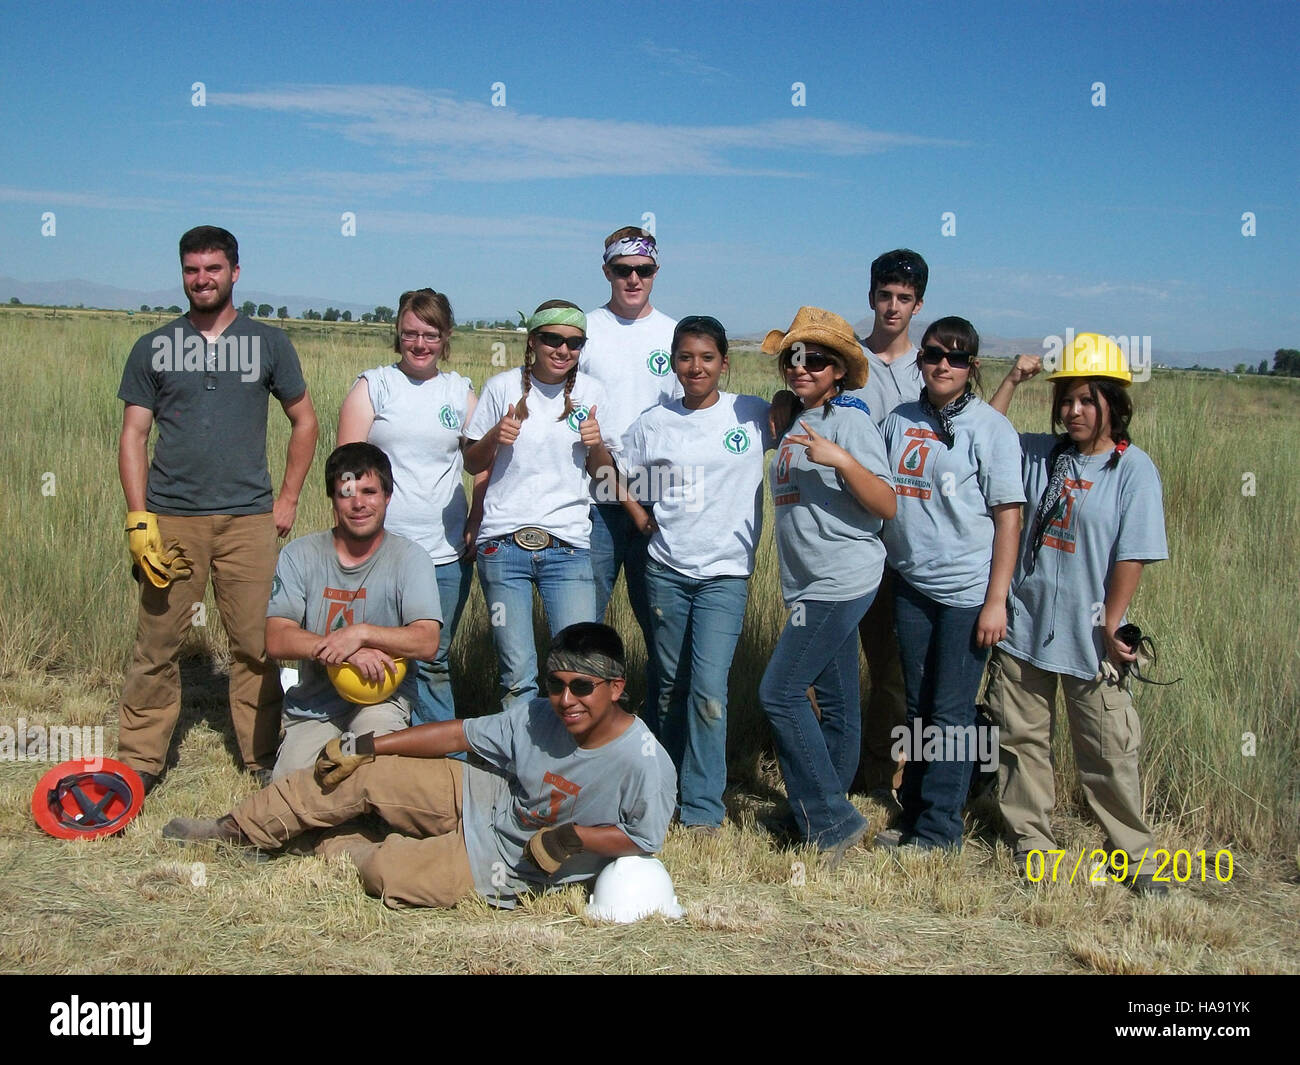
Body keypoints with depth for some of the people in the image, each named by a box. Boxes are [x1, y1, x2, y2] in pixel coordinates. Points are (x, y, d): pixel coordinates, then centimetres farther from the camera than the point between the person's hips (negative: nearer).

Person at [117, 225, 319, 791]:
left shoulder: (269, 342, 9)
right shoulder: (153, 347, 9)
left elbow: (304, 421, 14)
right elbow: (133, 435, 7)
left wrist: (288, 500, 6)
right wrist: (138, 518, -4)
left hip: (248, 519, 0)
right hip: (170, 518, 1)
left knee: (256, 645, 0)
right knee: (156, 645, 1)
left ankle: (263, 759, 12)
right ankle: (139, 761, 12)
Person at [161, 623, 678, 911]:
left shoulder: (644, 765, -29)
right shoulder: (536, 717, -14)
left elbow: (645, 837, -16)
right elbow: (458, 734, -5)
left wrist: (573, 836, -26)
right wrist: (365, 745, -2)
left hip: (508, 861, -5)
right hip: (484, 798, 5)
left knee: (385, 874, -20)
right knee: (358, 776, -1)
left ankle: (347, 850, 19)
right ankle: (233, 830, 20)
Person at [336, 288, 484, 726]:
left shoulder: (462, 392, 11)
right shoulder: (372, 386, 6)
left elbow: (484, 468, 11)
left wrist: (475, 527, -1)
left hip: (445, 554, 2)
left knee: (433, 663, 9)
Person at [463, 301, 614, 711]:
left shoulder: (591, 392, 8)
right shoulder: (503, 387, 4)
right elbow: (471, 464, 10)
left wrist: (597, 445, -7)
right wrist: (493, 438, -10)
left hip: (568, 548, 1)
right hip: (504, 545, -1)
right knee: (517, 675, 1)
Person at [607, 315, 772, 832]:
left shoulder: (754, 414, -1)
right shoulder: (653, 422, 3)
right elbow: (620, 473, 15)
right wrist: (640, 516, 5)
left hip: (725, 572, -2)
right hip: (666, 570, 2)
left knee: (709, 689, -10)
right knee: (670, 686, 13)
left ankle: (703, 809, 0)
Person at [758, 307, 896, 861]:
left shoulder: (849, 421, -12)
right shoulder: (792, 421, 14)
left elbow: (887, 506, -18)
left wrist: (841, 460, -29)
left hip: (841, 581, -9)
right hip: (815, 584, 9)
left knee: (780, 692, -10)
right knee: (834, 701, 13)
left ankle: (829, 820, -3)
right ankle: (829, 813, 23)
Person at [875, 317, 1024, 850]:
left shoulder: (990, 428, -7)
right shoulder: (899, 421, 7)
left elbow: (1008, 517, -9)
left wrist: (996, 601, -13)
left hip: (967, 590, -5)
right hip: (910, 585, 5)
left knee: (951, 714, 1)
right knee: (918, 707, 14)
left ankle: (937, 831, 11)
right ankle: (913, 813, 26)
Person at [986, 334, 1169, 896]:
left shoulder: (1133, 468, -7)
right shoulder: (1039, 453, 5)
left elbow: (1132, 556, -10)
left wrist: (1111, 627, -12)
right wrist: (1013, 380, 6)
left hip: (1089, 639, -4)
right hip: (1024, 627, 4)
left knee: (1108, 752, 4)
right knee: (1020, 737, 11)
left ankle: (1134, 854, 20)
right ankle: (1032, 842, 26)